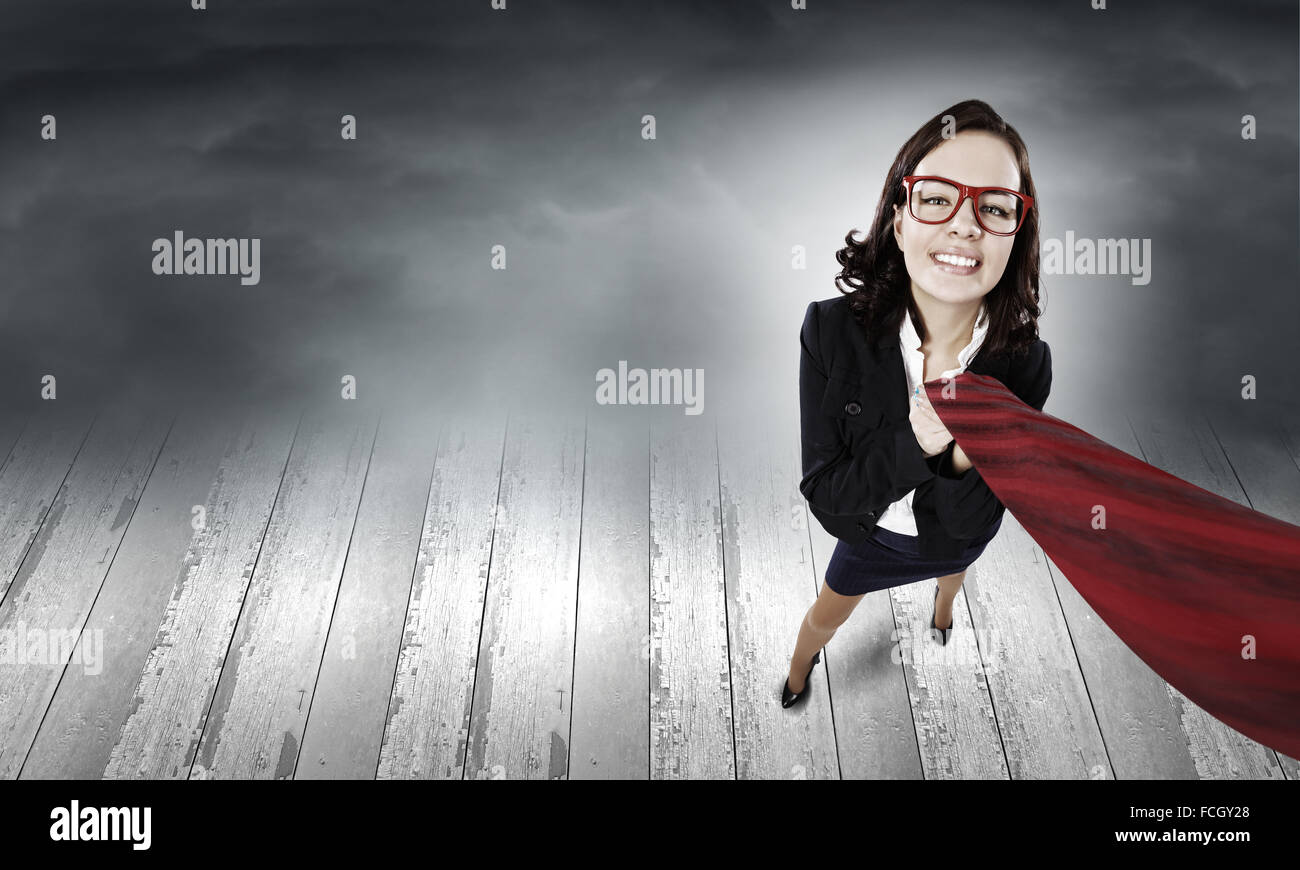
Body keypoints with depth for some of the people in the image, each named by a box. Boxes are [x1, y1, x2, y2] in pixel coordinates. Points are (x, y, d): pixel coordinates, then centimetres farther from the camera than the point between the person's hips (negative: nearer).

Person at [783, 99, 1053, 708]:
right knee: (826, 616, 27)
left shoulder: (1025, 362, -31)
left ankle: (941, 607, 73)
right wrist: (912, 443, -45)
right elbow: (823, 493, -29)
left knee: (954, 566, 36)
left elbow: (972, 521, -25)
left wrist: (964, 456, -47)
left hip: (953, 537, 2)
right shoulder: (832, 330, -33)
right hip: (871, 531, -1)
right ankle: (799, 671, 63)